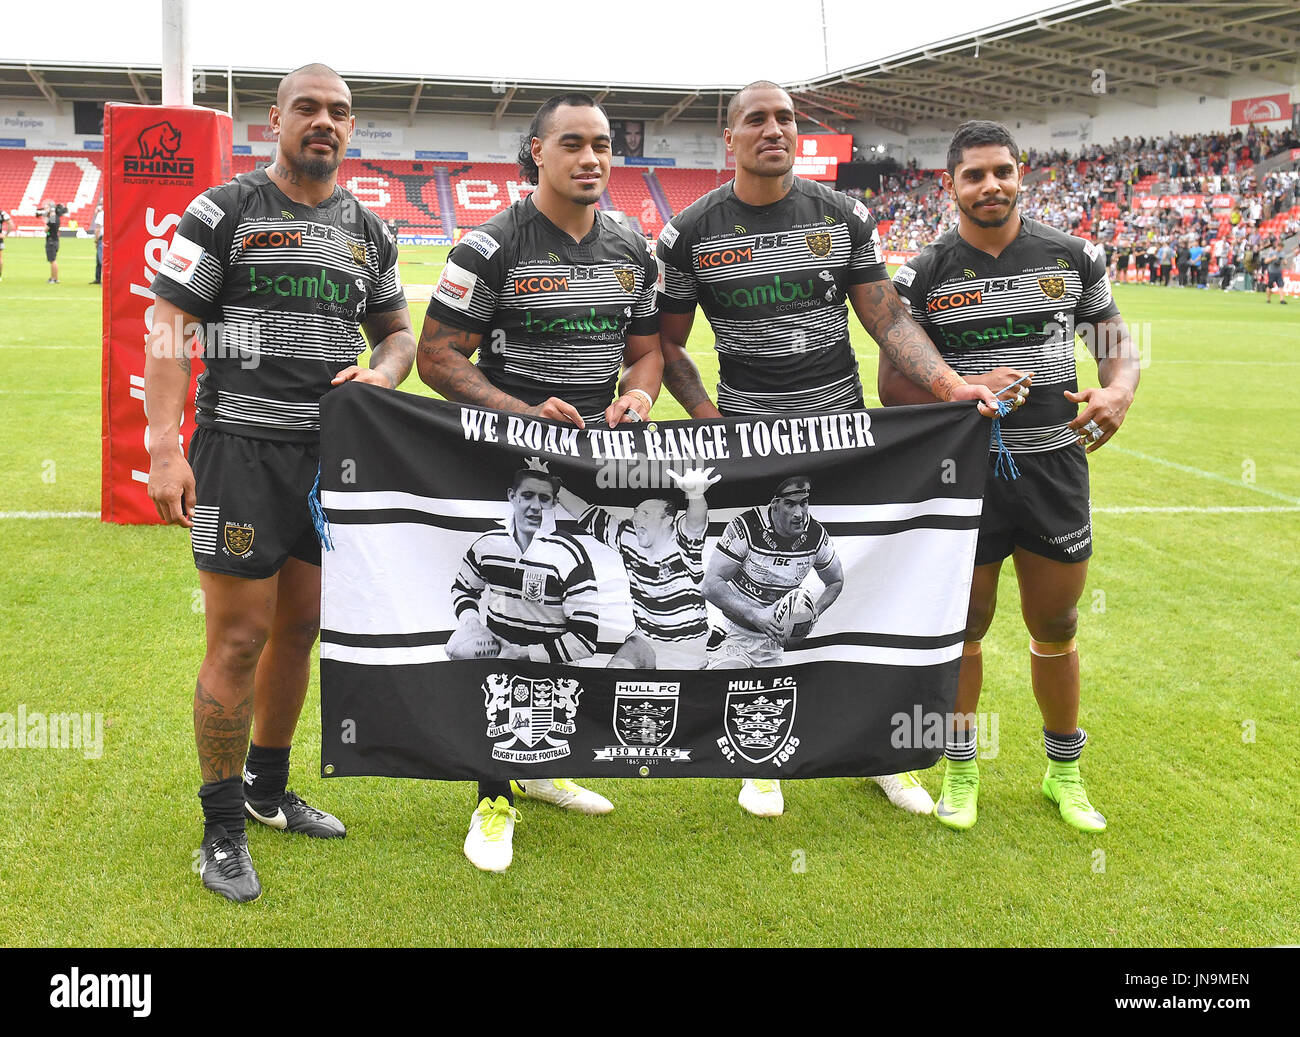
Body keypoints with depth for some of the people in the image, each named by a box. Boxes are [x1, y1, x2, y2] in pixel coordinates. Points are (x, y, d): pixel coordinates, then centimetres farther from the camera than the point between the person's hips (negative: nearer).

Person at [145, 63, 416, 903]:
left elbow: (399, 332, 21)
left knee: (300, 628, 14)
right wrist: (165, 448, -18)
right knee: (240, 639, -5)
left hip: (331, 453, 6)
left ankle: (268, 790, 33)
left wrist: (381, 372, -4)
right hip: (241, 449, -6)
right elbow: (168, 328, -8)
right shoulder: (225, 212, -3)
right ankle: (222, 830, 9)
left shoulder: (369, 232, 12)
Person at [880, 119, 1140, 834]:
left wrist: (1118, 391, -13)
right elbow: (893, 386, -2)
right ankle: (960, 767, 28)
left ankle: (1065, 771, 31)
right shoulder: (924, 276, -3)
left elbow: (1118, 345, 10)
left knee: (1056, 627, 12)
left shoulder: (1073, 259, 3)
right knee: (963, 626, 9)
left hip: (1055, 469, 2)